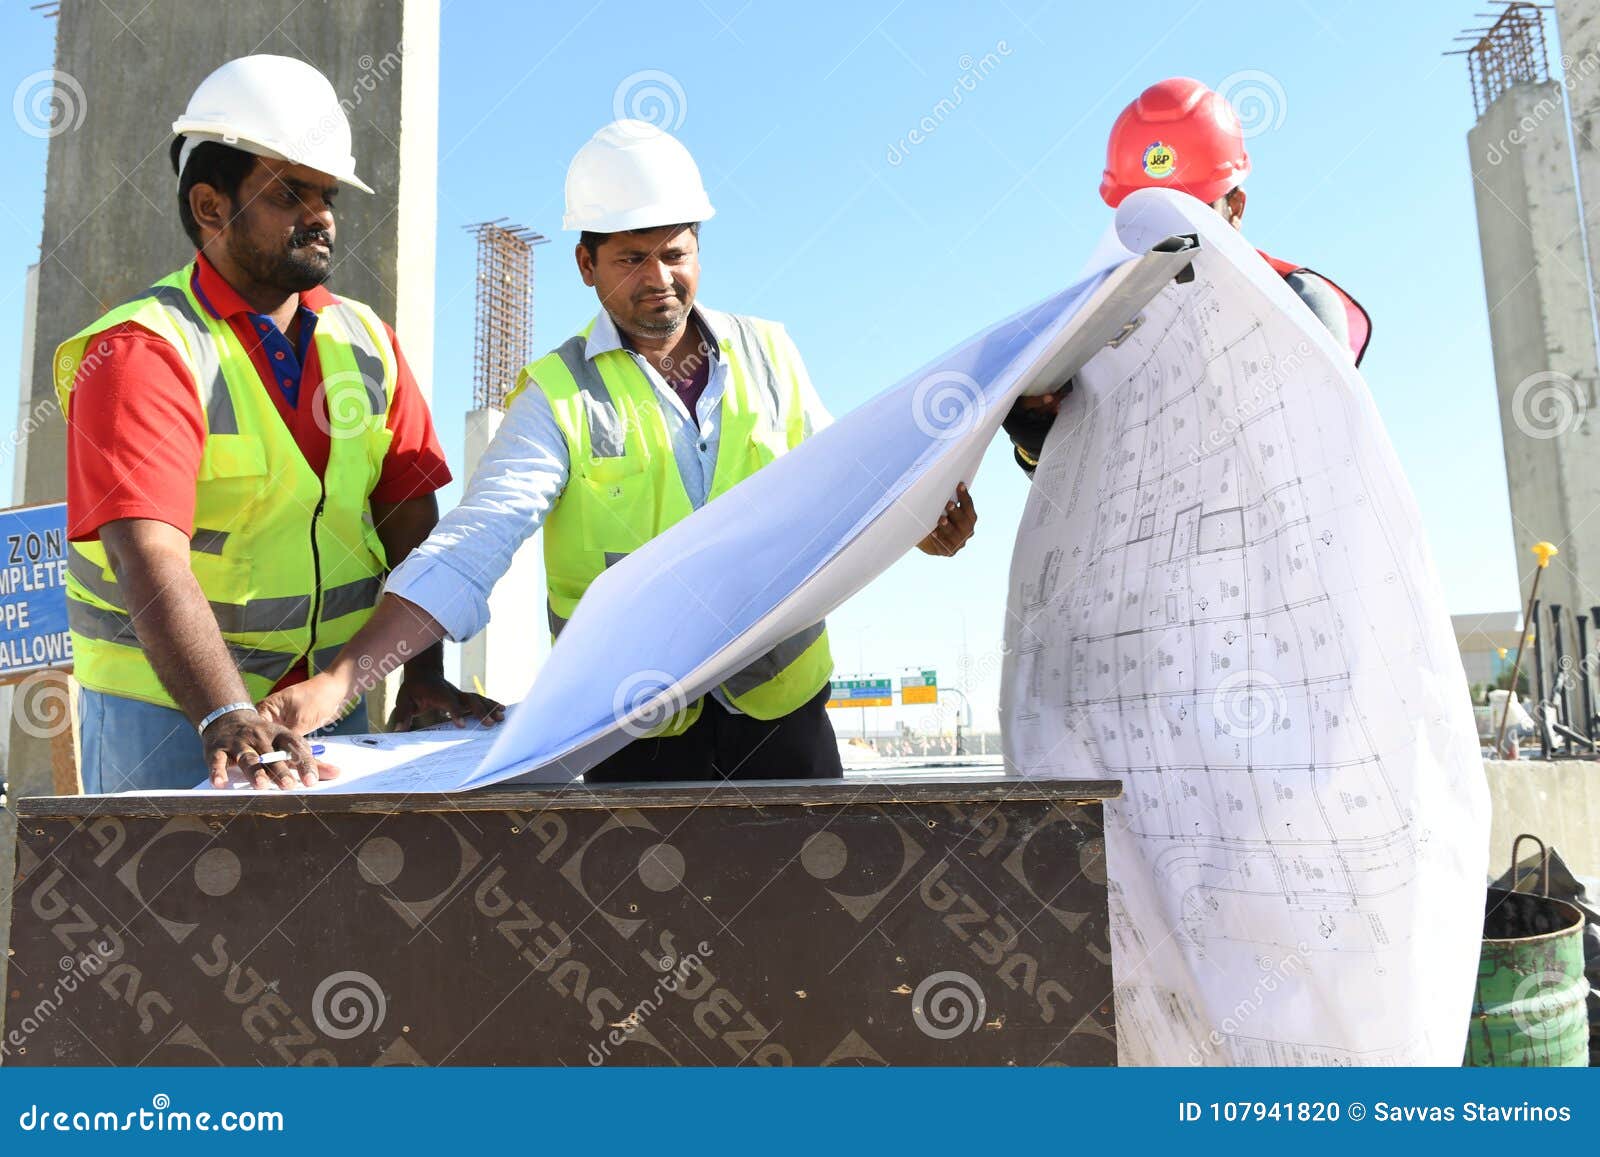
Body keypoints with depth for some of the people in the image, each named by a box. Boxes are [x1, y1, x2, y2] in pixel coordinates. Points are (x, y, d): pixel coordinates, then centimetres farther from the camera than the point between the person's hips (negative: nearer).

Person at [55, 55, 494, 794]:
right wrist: (227, 720, -37)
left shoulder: (365, 340, 5)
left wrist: (423, 674, -8)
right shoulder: (144, 353, -13)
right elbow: (151, 559, -25)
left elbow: (411, 523, 2)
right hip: (168, 710, -4)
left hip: (332, 698, 5)